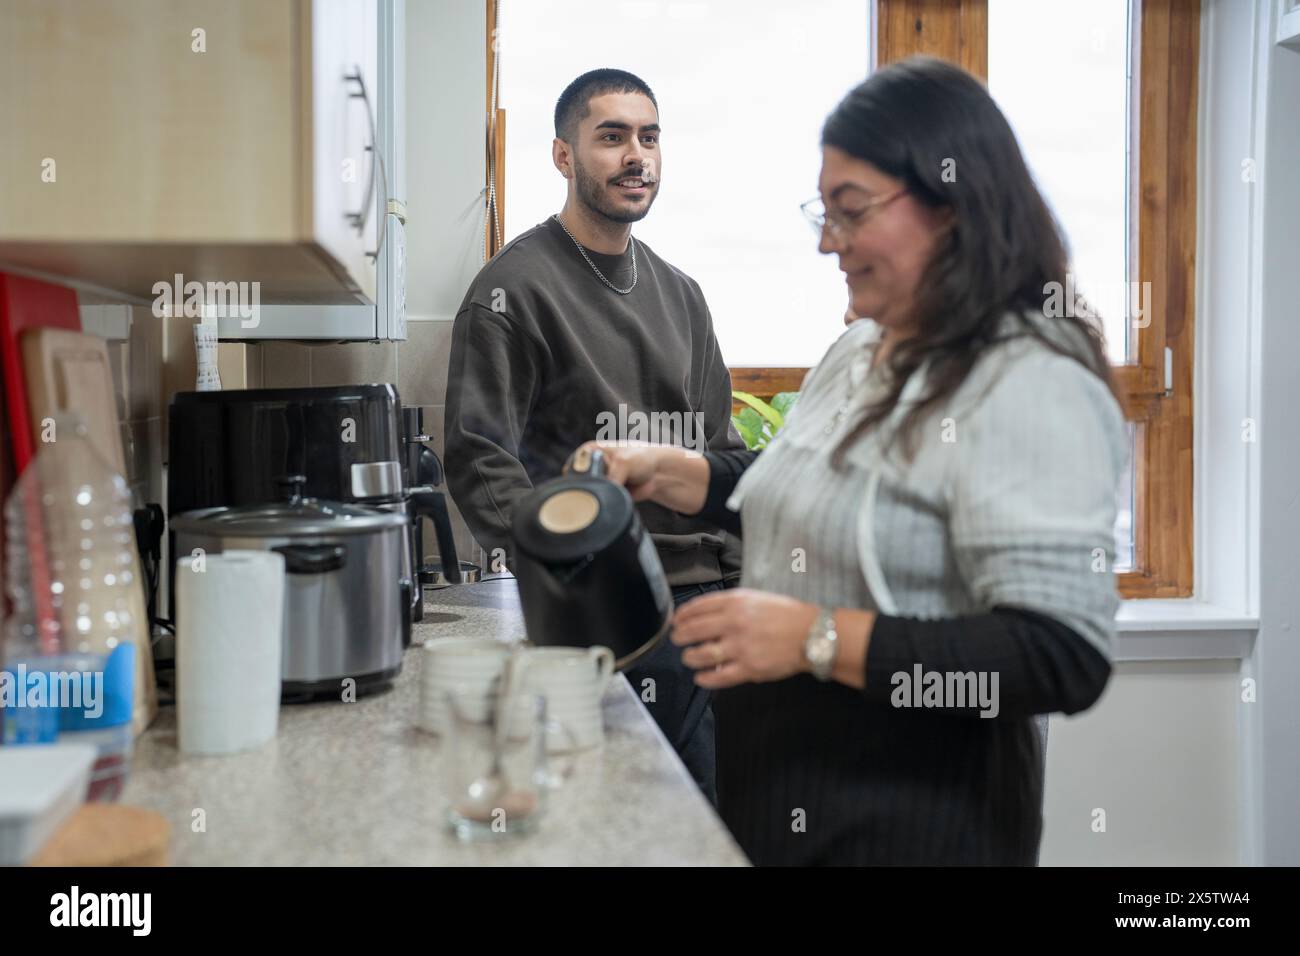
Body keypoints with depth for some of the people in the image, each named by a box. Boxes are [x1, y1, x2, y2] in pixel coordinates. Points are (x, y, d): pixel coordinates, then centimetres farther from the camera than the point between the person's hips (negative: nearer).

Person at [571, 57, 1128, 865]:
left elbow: (1064, 658, -28)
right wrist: (669, 473, 5)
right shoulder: (862, 349, 5)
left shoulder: (1031, 389, -22)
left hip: (907, 825, -8)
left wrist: (817, 638, -30)